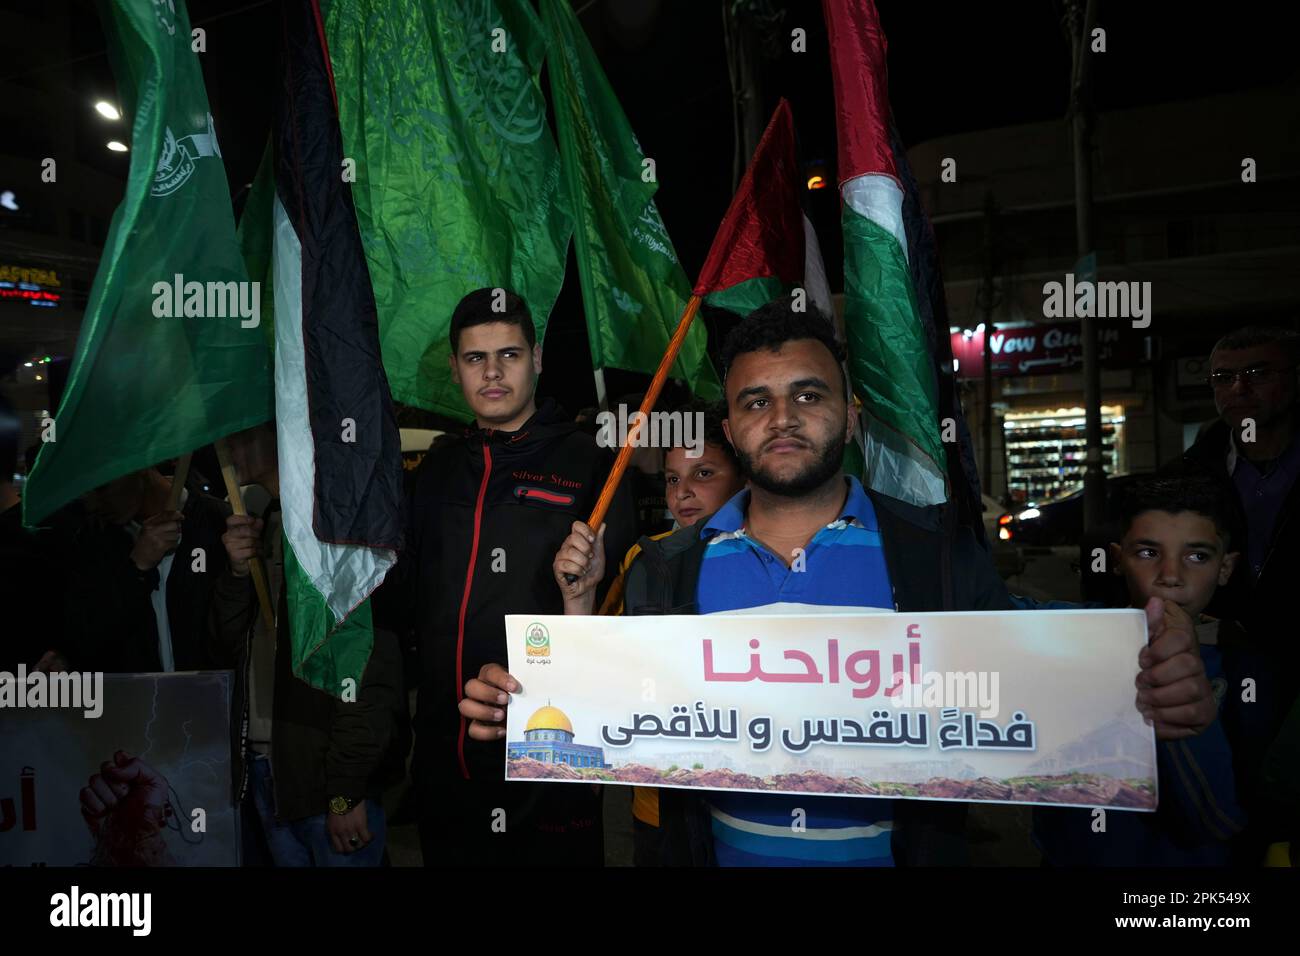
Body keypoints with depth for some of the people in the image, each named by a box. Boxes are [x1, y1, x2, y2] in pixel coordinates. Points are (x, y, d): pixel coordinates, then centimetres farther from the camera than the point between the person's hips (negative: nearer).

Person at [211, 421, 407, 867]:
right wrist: (239, 571, -4)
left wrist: (346, 792, -17)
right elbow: (228, 647, 13)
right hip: (261, 768, 7)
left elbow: (373, 667, -16)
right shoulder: (262, 526, 11)